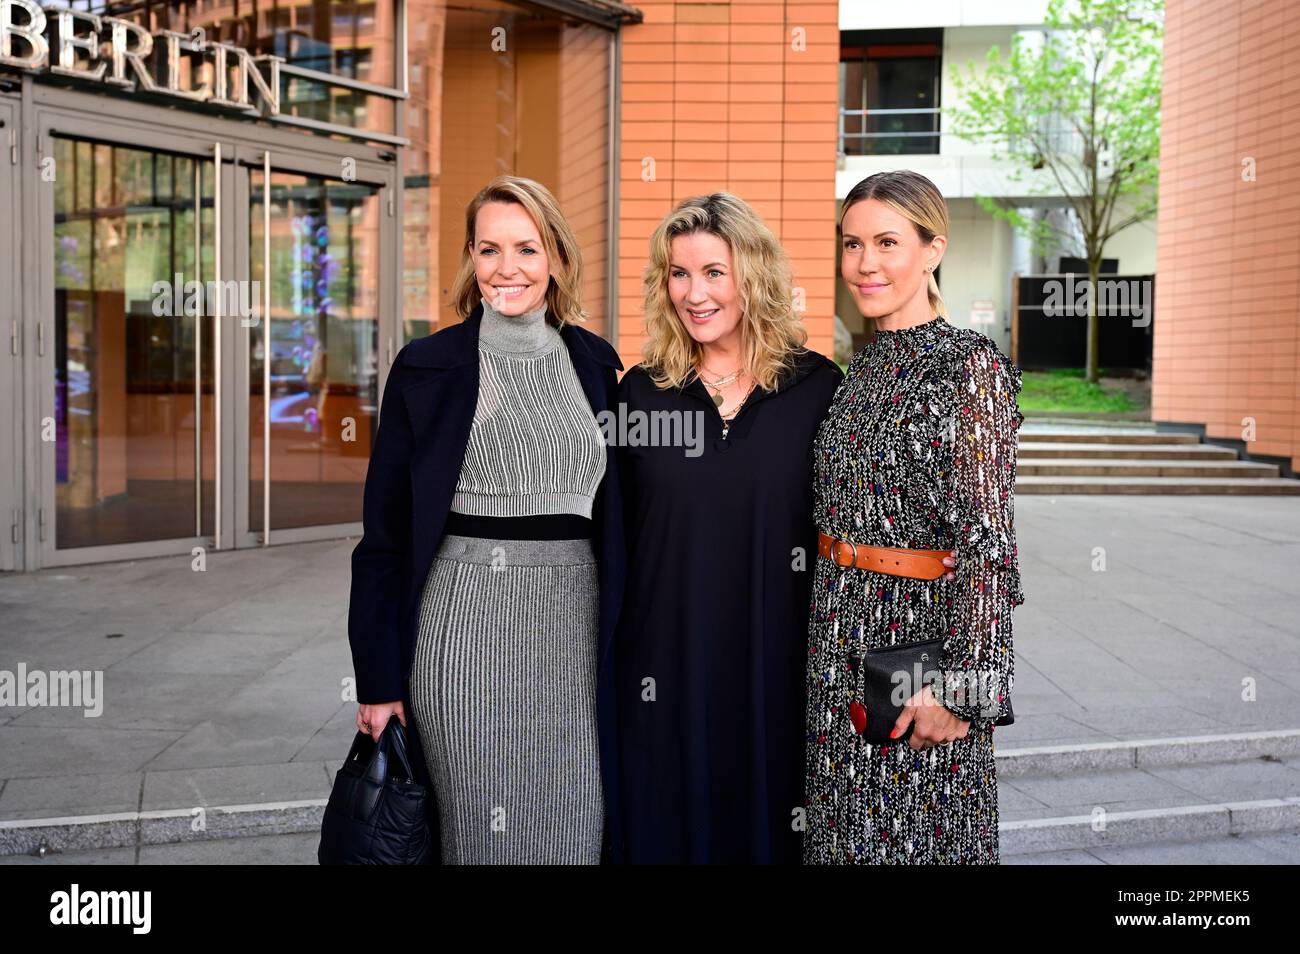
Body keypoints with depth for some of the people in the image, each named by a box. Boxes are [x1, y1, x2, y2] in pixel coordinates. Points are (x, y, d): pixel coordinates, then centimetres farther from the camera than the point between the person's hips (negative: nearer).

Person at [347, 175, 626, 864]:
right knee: (479, 827, 4)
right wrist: (378, 681, -6)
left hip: (574, 624, 3)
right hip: (464, 622, -3)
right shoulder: (427, 366, -2)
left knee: (574, 826, 7)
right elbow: (385, 530, -2)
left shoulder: (596, 362, 8)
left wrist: (622, 642, 8)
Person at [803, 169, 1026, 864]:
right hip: (843, 645, 7)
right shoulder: (865, 366, 10)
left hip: (919, 644, -7)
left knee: (916, 834, 5)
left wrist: (962, 685, -21)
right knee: (847, 829, 16)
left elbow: (989, 541, -17)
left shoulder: (969, 365, -13)